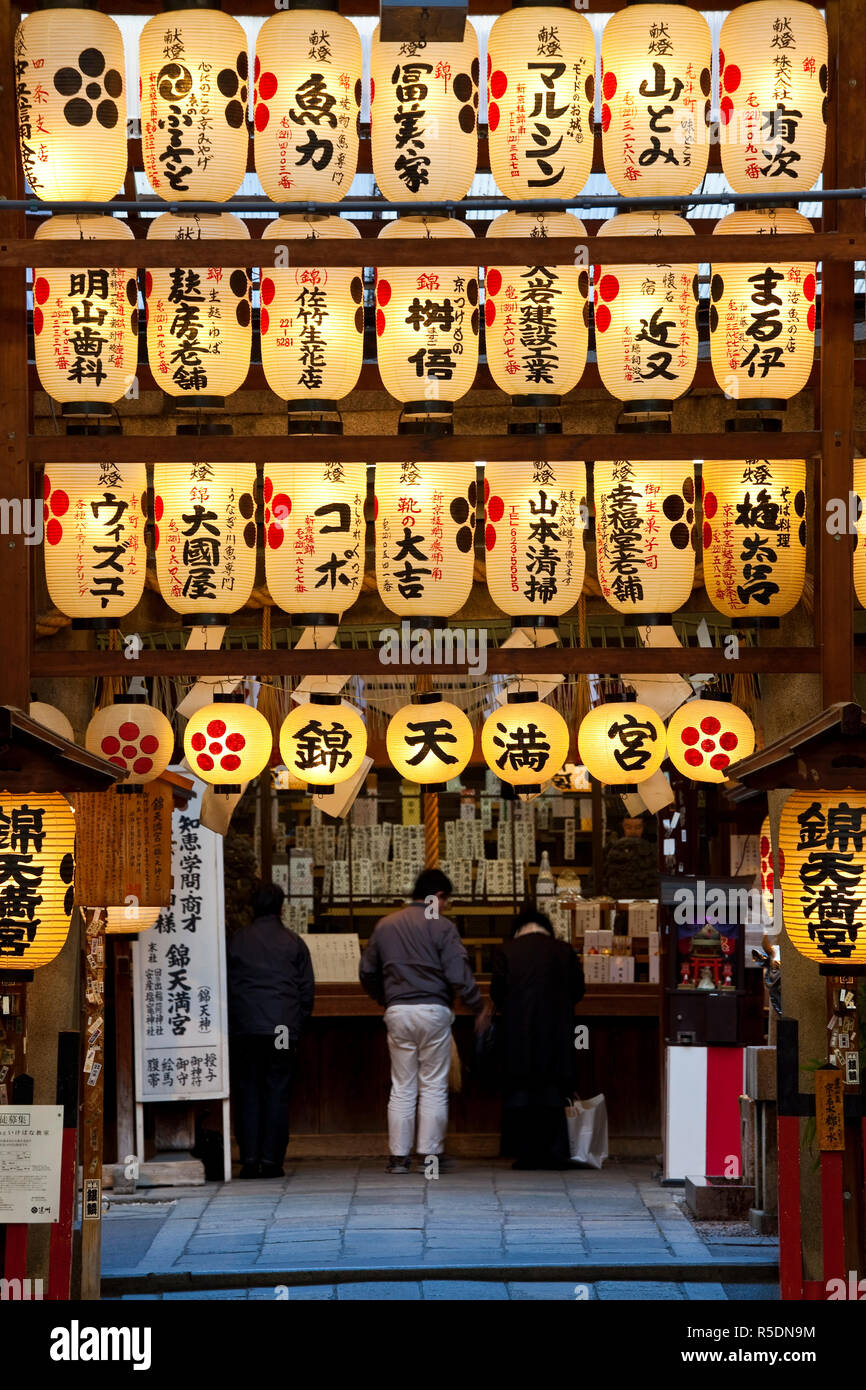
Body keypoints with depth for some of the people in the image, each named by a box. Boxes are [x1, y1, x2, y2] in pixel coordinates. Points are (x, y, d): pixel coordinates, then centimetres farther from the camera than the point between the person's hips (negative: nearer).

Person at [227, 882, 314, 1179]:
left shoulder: (237, 940, 4)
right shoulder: (294, 942, 5)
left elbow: (226, 985, 5)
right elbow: (307, 988, 5)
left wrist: (228, 1026, 12)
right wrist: (297, 1024, 15)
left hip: (244, 1029, 0)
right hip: (283, 1028, 0)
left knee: (247, 1091, 4)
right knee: (277, 1092, 3)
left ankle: (249, 1159, -1)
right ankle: (271, 1159, -1)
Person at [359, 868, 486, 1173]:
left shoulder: (385, 925, 10)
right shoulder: (441, 927, -6)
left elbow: (367, 971, 15)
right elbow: (459, 975, -11)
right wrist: (479, 1009, -1)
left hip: (397, 1011, 4)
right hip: (433, 1010, -4)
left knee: (402, 1088, 9)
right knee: (434, 1087, 3)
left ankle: (398, 1156, 8)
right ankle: (430, 1155, 2)